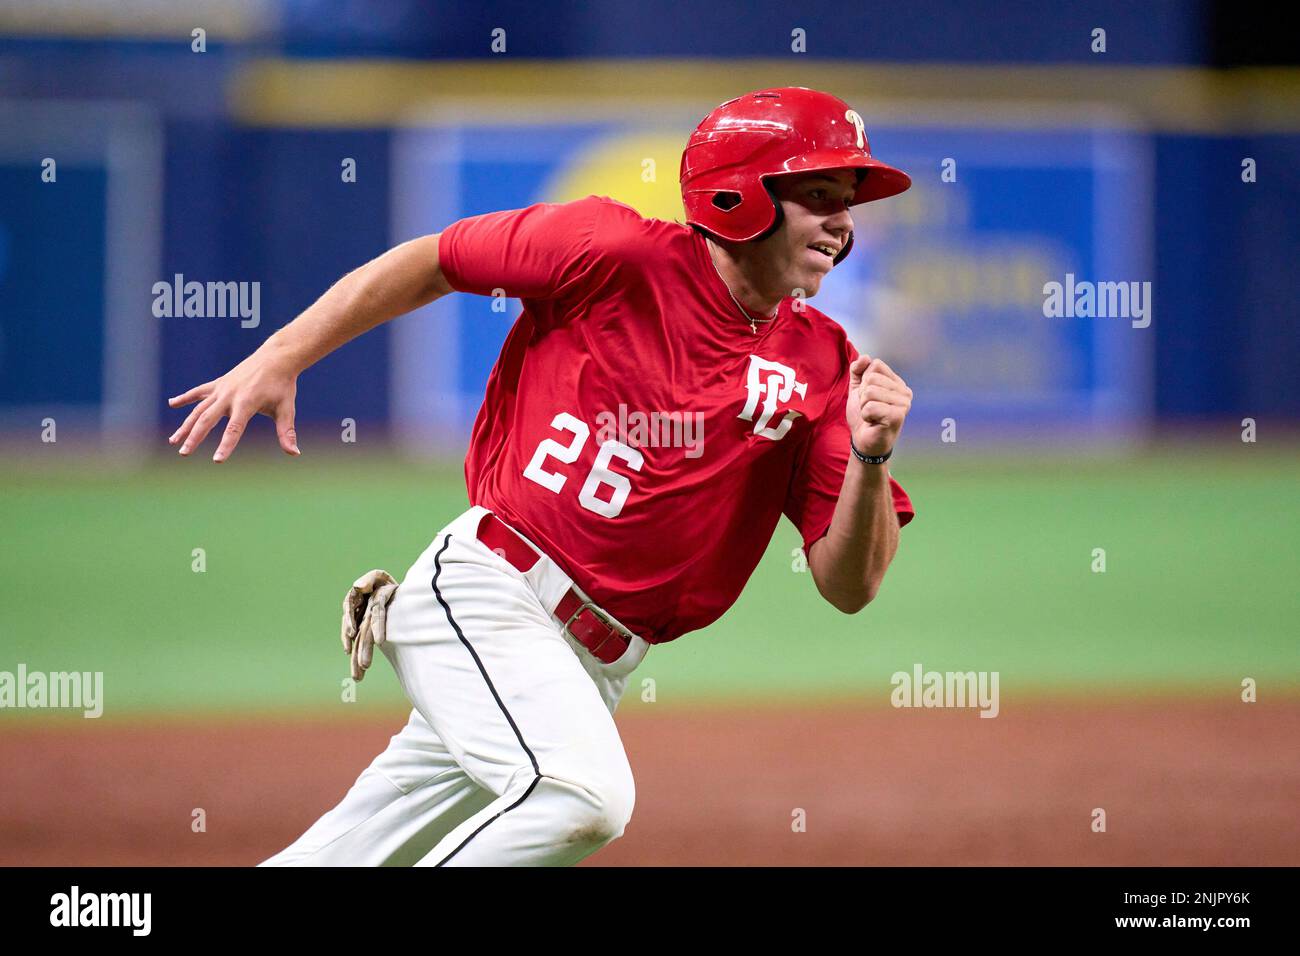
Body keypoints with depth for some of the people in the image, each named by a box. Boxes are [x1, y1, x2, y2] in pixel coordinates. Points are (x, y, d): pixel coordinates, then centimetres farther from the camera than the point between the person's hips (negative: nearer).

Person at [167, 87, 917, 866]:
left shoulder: (824, 368, 5)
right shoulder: (614, 250, -6)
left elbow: (849, 587, 2)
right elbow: (430, 263, 6)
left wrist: (870, 457, -16)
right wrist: (281, 358, 1)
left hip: (594, 664, 5)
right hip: (483, 590, -5)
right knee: (583, 793, -30)